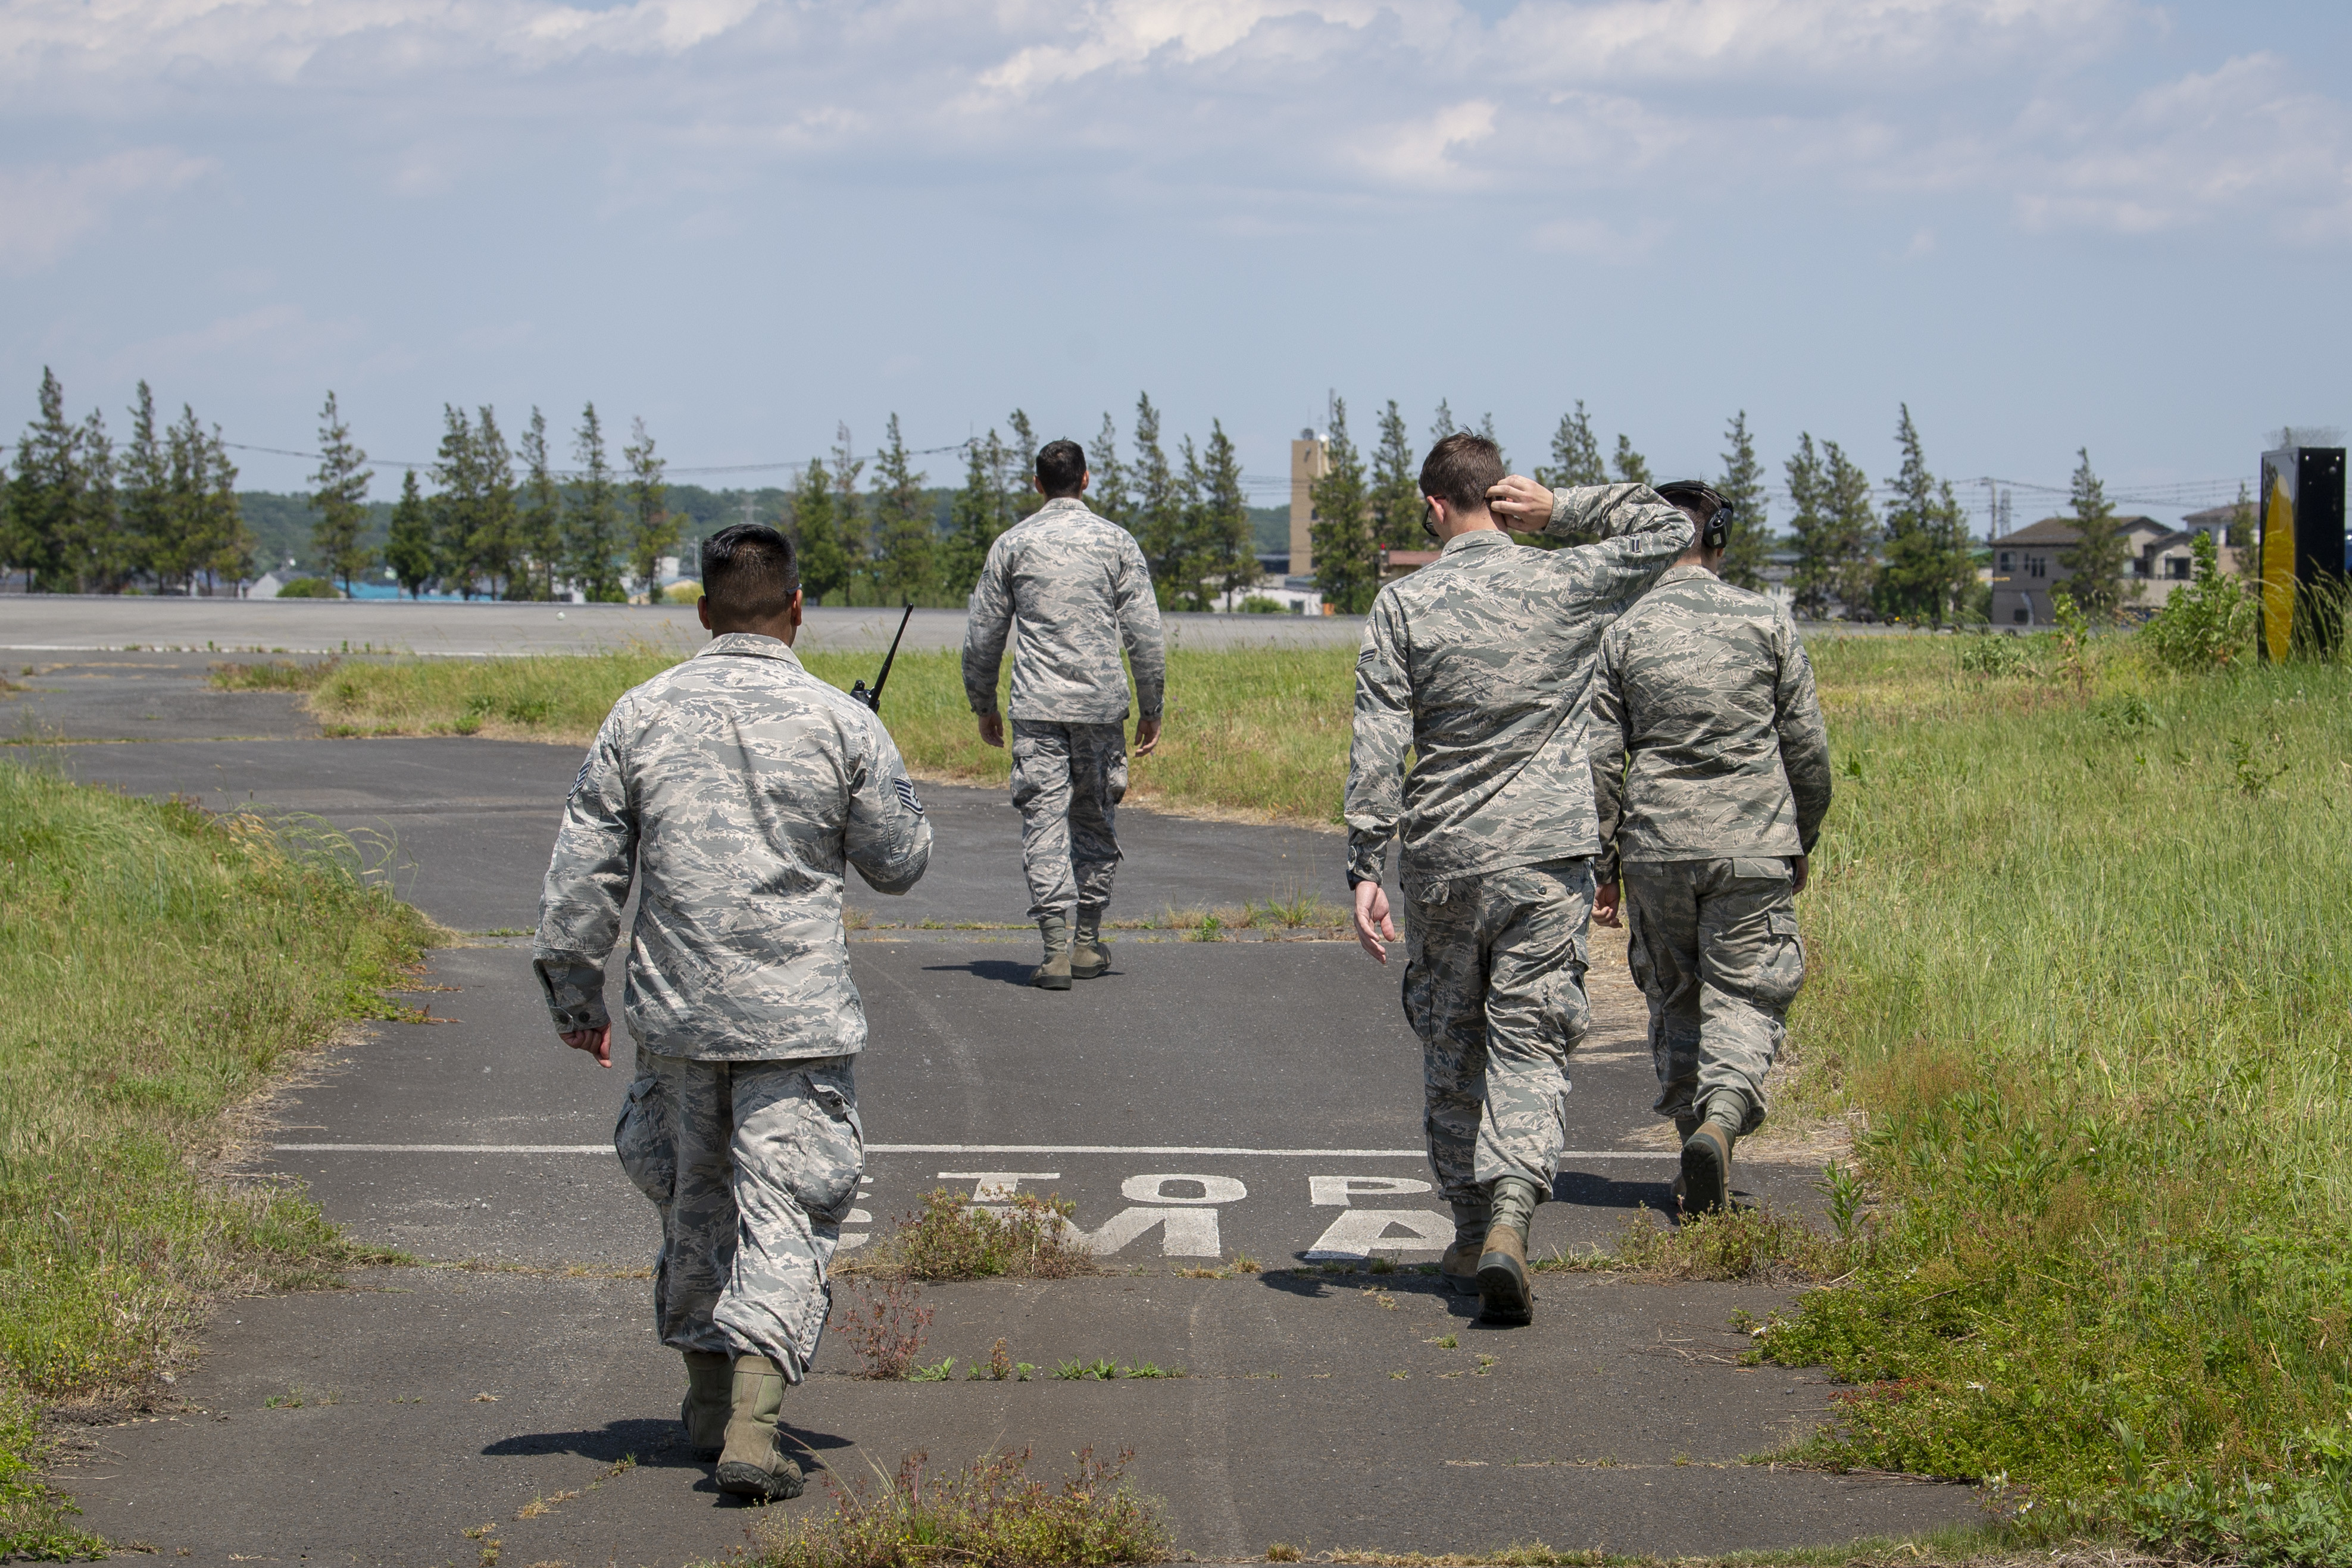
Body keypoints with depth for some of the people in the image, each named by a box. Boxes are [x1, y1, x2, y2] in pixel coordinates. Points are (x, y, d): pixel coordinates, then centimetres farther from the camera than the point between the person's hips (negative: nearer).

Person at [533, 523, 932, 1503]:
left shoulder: (643, 716, -1)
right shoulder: (841, 724, -6)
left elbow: (583, 868, 2)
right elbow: (900, 863, 3)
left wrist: (574, 990, 11)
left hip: (676, 1011, 3)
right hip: (798, 1016, -3)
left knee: (694, 1196, 20)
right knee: (784, 1214, -2)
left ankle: (707, 1394, 33)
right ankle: (752, 1419, -17)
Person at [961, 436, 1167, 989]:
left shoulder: (1013, 544, 4)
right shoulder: (1116, 542, 3)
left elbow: (982, 635, 7)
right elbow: (1145, 633, 0)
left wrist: (984, 705, 19)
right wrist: (1150, 709, 9)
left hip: (1036, 706, -1)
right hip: (1101, 701, 1)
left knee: (1044, 822, -2)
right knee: (1096, 820, 13)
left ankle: (1056, 947, -11)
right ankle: (1088, 943, 19)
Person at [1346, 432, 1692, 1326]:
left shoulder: (1404, 606, -4)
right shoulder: (1567, 585, -1)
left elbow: (1378, 749, -8)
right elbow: (1666, 528, 16)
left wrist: (1365, 872, -6)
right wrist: (1561, 511, 6)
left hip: (1441, 861, 0)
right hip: (1547, 858, 0)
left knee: (1450, 1045, 16)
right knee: (1531, 1045, -1)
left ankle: (1472, 1232, 23)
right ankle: (1509, 1219, -22)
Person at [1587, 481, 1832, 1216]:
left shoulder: (1622, 631, 1)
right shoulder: (1766, 622, 1)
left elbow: (1599, 759, 0)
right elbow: (1807, 746, 4)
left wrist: (1602, 865, 7)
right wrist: (1803, 842, 17)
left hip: (1655, 848, 1)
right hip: (1752, 850, -1)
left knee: (1675, 1003, 15)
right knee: (1743, 1002, 2)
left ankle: (1700, 1163, 16)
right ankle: (1721, 1118, -24)